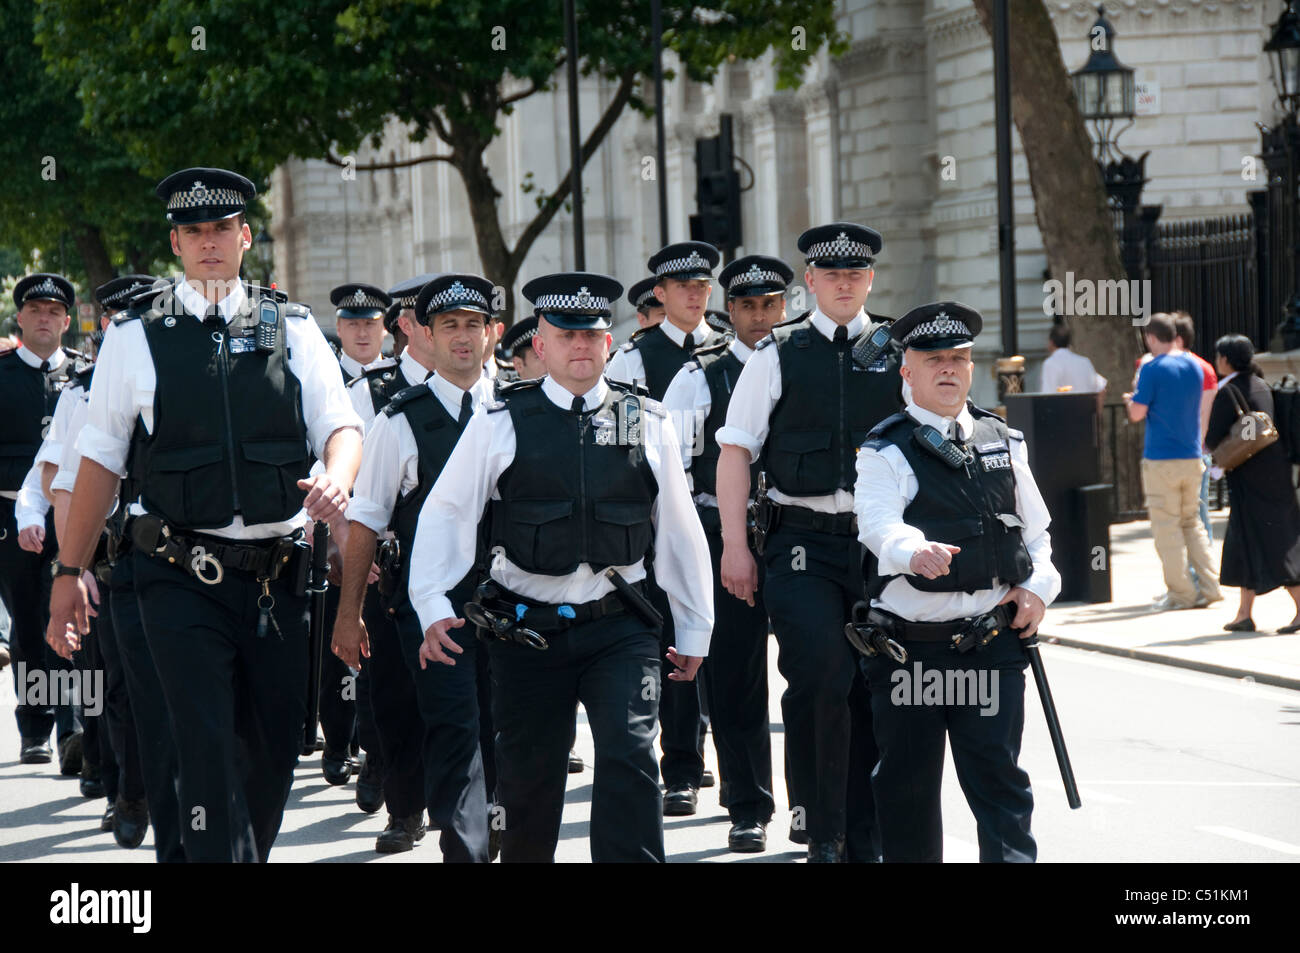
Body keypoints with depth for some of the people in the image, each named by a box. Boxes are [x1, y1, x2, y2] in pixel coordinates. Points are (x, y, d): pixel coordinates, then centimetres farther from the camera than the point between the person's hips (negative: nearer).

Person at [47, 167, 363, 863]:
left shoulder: (292, 327, 8)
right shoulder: (136, 337, 3)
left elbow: (341, 426, 3)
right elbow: (99, 461, 5)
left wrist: (337, 477, -21)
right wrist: (69, 571, 3)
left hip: (278, 573, 3)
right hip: (182, 577, -3)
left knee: (276, 746, 10)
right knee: (208, 752, -12)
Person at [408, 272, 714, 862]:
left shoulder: (649, 425, 5)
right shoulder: (500, 424, -1)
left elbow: (680, 530, 13)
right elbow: (444, 515, 0)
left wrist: (695, 631, 17)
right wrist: (432, 609, -12)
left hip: (619, 626, 0)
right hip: (527, 629, 0)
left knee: (629, 757, -16)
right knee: (527, 775, 8)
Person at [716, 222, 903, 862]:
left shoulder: (897, 354, 9)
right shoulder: (779, 355, 4)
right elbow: (735, 451, 3)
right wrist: (735, 544, -4)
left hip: (880, 544, 2)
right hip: (803, 543, -2)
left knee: (872, 692, 5)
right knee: (822, 678, -18)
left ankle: (863, 840, 16)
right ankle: (821, 832, -5)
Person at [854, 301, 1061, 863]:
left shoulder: (1004, 442, 14)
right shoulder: (886, 451, -1)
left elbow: (1035, 529, 21)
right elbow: (877, 523, -19)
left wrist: (1038, 585, 2)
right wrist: (914, 549, -41)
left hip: (992, 642, 2)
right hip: (908, 644, -2)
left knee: (997, 775, -5)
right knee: (907, 784, 6)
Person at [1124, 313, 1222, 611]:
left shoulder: (1152, 370, -12)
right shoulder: (1195, 368, 8)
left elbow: (1137, 414, -12)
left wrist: (1131, 400, 10)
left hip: (1161, 460, -6)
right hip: (1192, 457, 6)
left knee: (1167, 526, 0)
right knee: (1191, 522, 15)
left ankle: (1181, 593, 1)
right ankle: (1208, 585, 11)